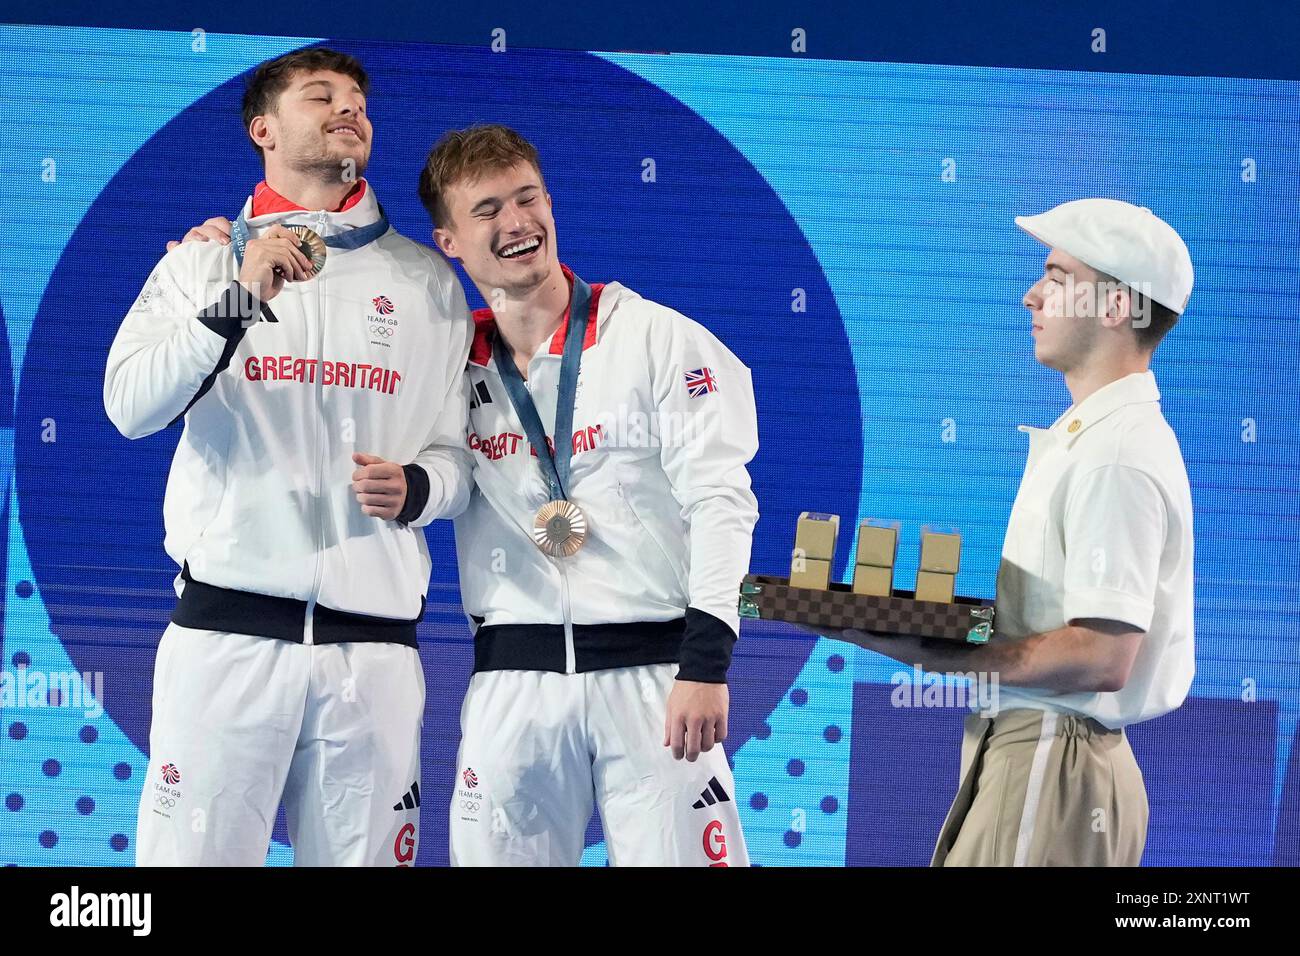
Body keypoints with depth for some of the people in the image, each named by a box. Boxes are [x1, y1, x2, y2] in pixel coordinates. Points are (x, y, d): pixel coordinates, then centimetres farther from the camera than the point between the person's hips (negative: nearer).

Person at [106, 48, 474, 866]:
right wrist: (238, 303, -16)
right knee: (194, 853, -7)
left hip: (375, 641, 2)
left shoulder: (426, 281, 15)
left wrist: (416, 489, -9)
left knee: (362, 855, 1)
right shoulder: (204, 260, 11)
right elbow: (130, 407, -4)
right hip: (229, 627, -2)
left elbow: (459, 456, 14)